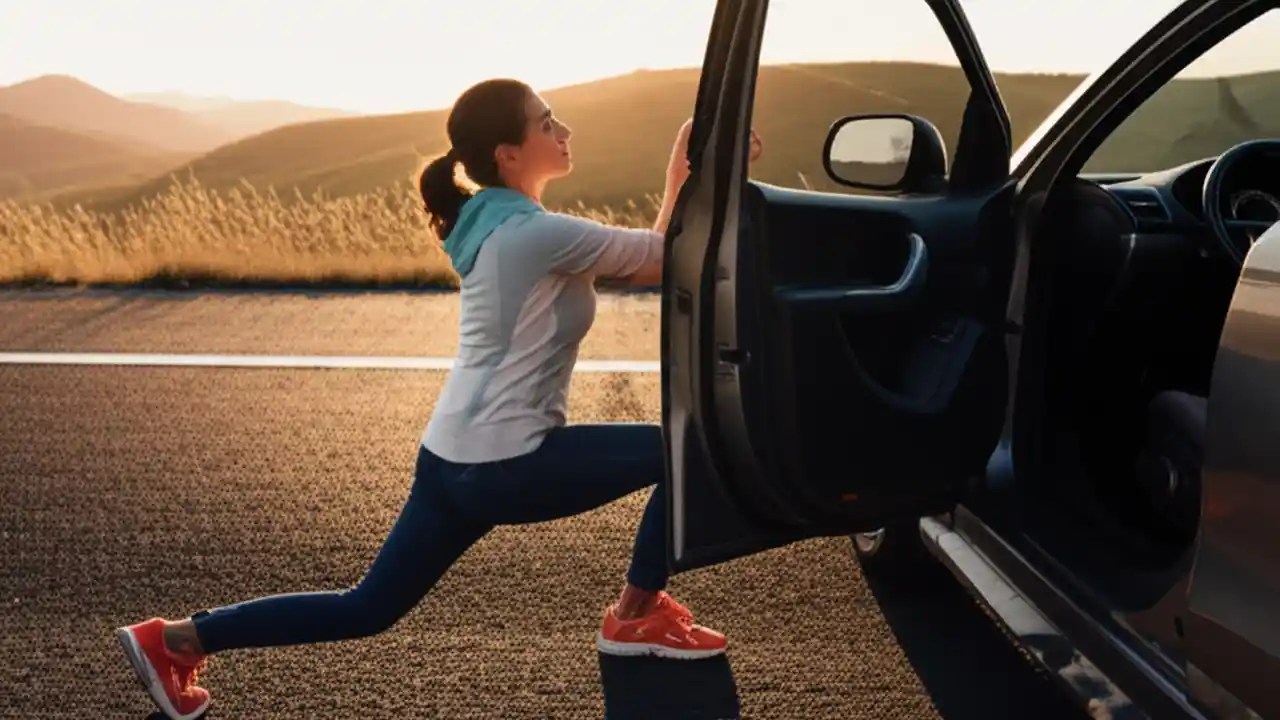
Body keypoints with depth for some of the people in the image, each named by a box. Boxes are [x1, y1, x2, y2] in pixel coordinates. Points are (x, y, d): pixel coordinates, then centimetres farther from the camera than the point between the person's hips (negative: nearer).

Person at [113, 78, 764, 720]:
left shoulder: (498, 223, 12)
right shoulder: (536, 233, -17)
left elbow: (641, 256, 14)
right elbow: (667, 255, -11)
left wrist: (690, 173, 9)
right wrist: (688, 170, 0)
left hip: (454, 458, 9)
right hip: (503, 466, -9)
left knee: (367, 610, 18)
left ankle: (175, 639, 20)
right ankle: (636, 618, 13)